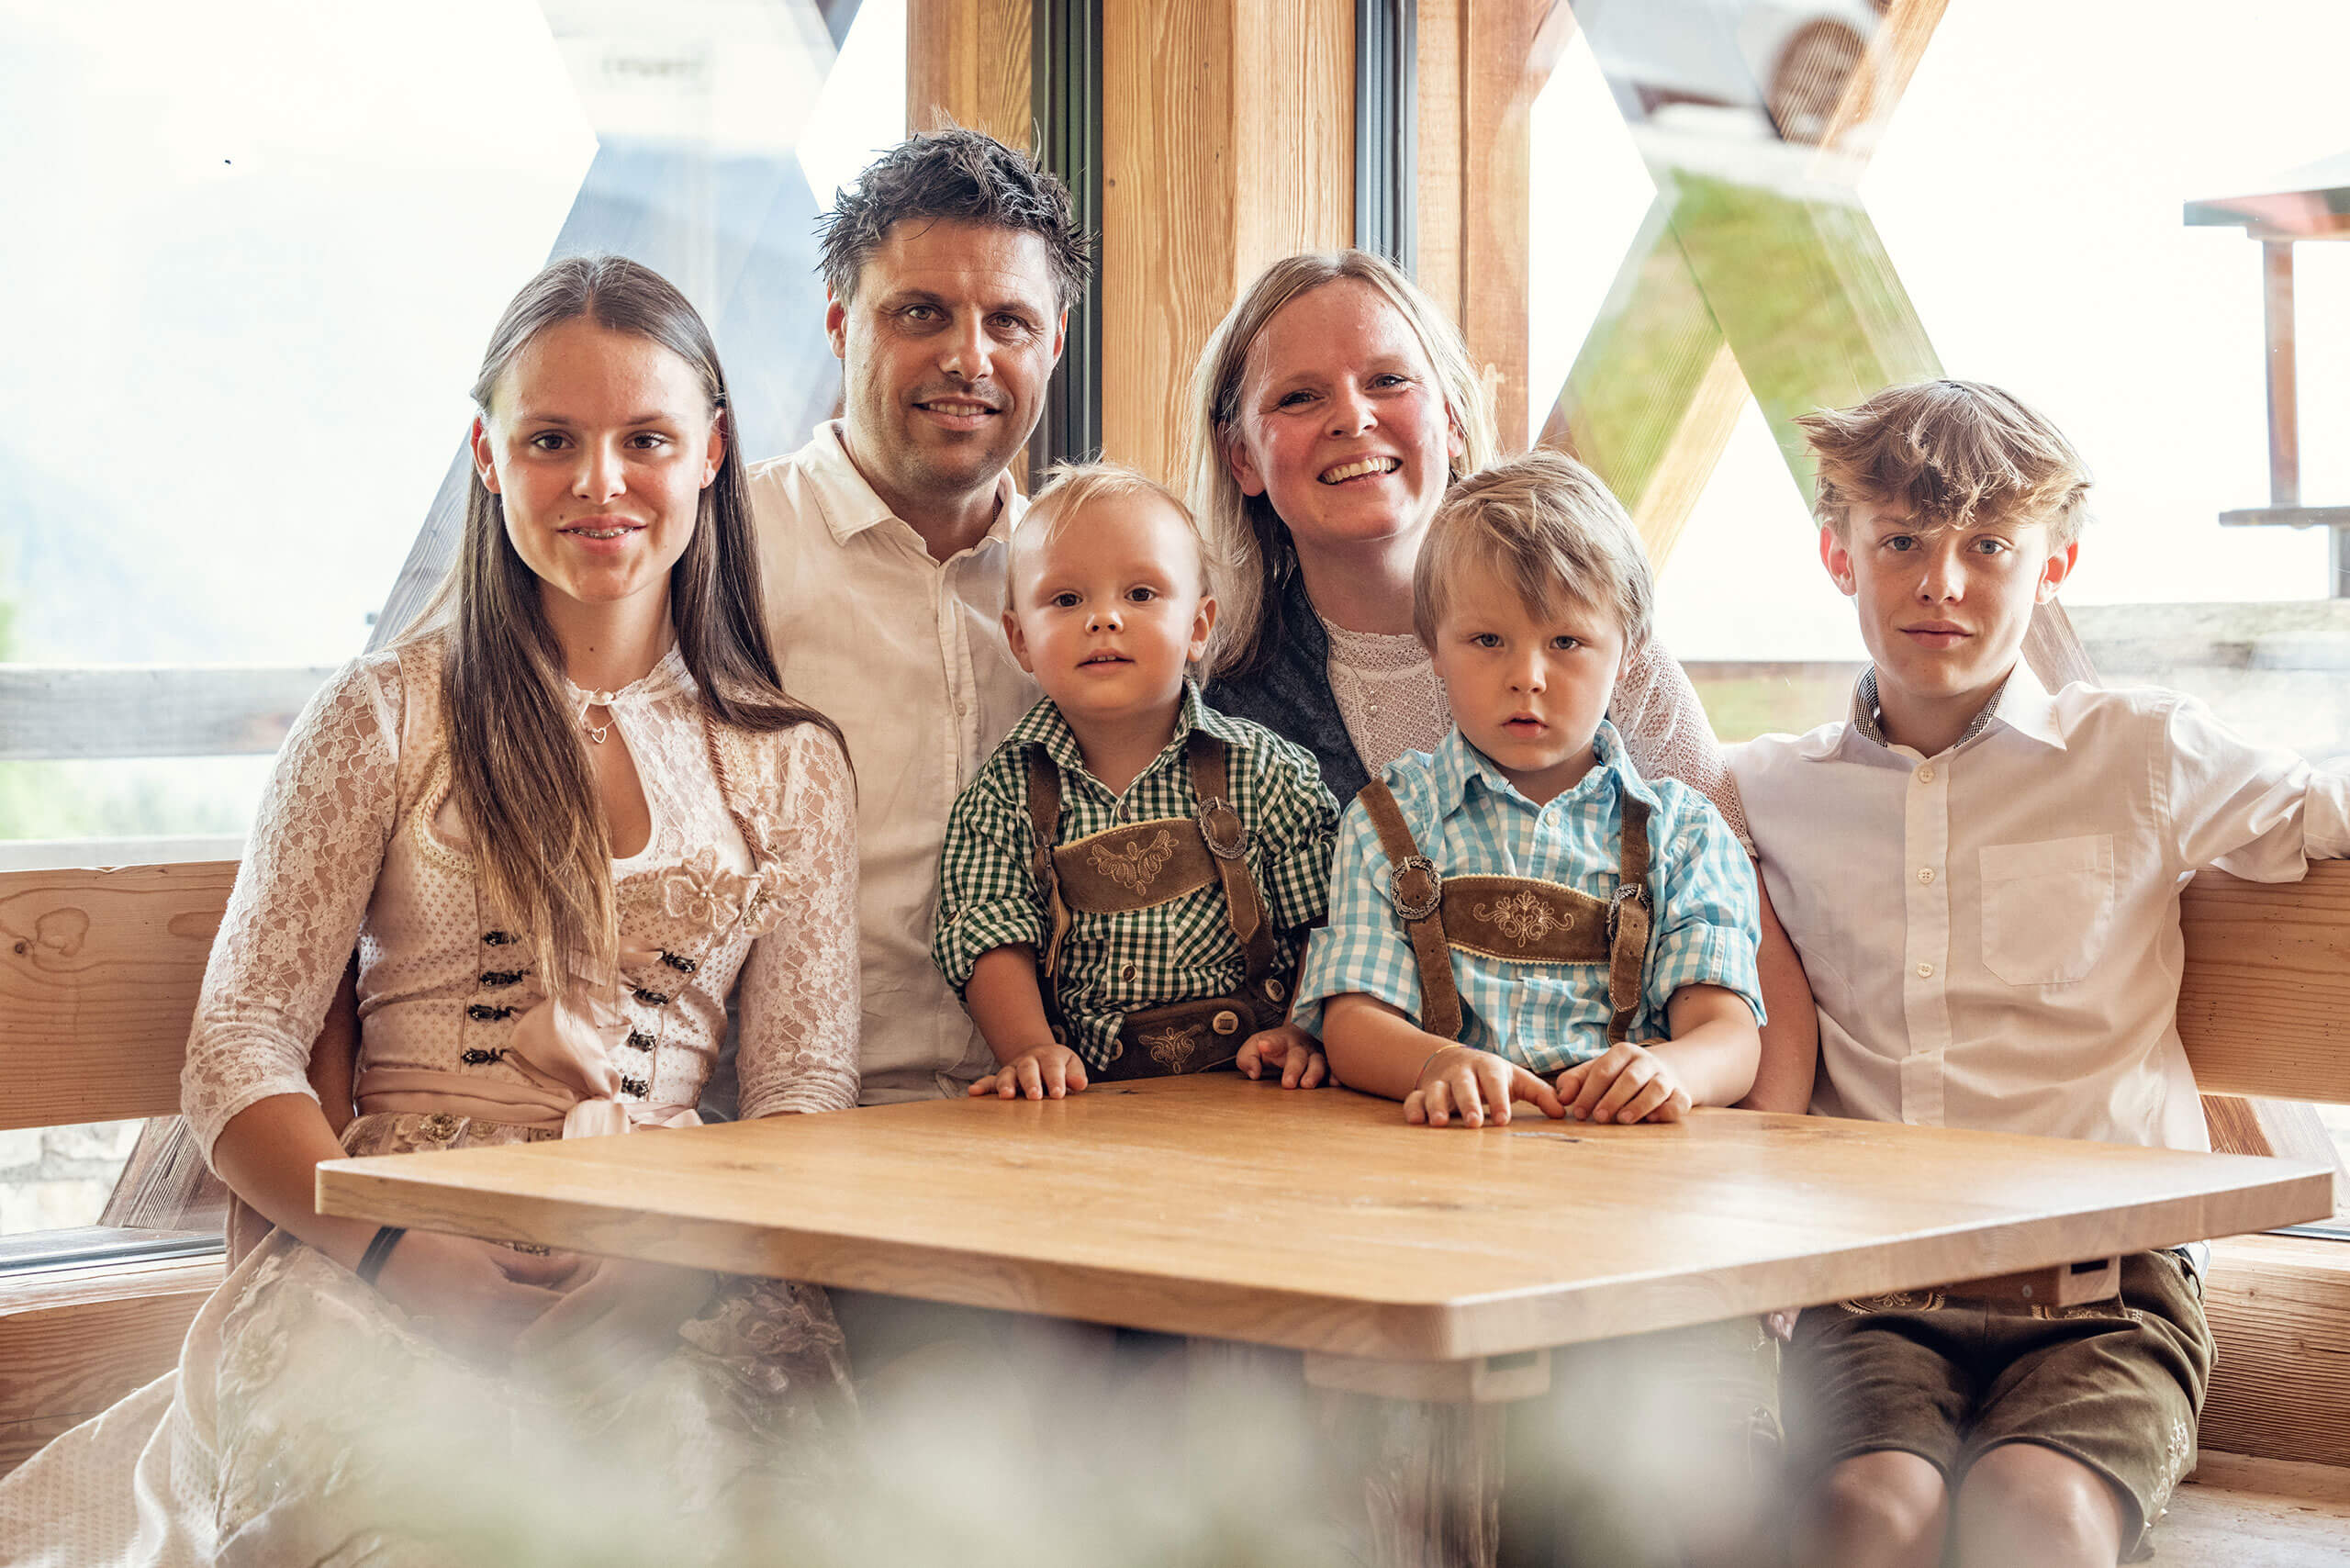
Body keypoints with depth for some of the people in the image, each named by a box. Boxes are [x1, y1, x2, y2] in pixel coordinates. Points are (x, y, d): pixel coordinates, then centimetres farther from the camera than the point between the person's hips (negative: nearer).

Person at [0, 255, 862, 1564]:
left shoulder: (792, 764, 15)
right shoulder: (389, 719, 9)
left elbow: (809, 1092, 9)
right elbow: (239, 1057, 4)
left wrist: (677, 1261, -13)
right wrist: (412, 1259, -15)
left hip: (687, 1260, 1)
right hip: (395, 1252, -1)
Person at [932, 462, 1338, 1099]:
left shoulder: (1268, 772, 3)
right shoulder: (1008, 791, 5)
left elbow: (1324, 922, 6)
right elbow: (992, 939, 0)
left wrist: (1304, 1031, -9)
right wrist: (1030, 1050, -16)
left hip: (1244, 1079, -1)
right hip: (1085, 1092, 1)